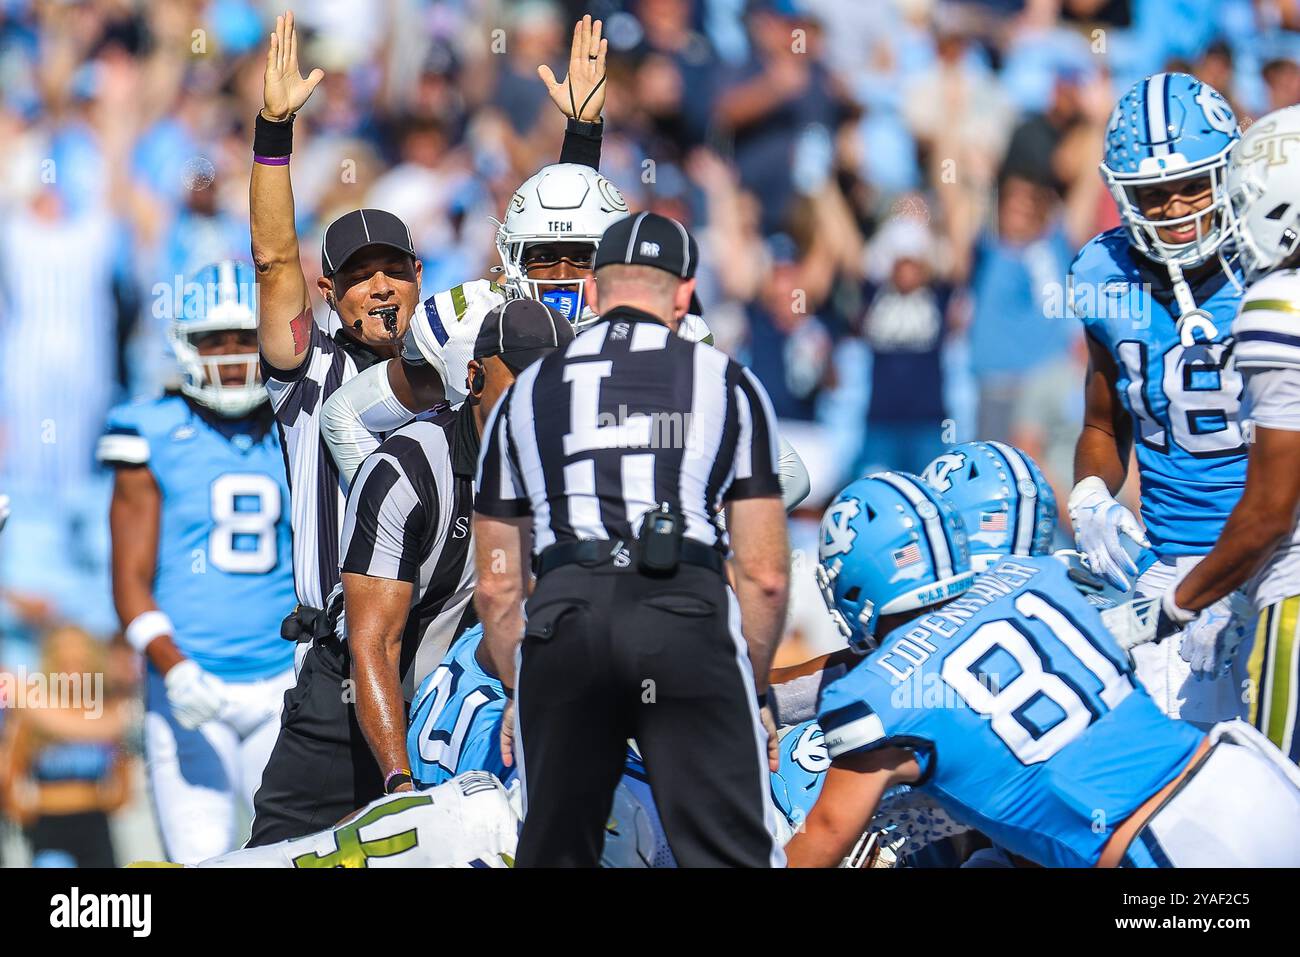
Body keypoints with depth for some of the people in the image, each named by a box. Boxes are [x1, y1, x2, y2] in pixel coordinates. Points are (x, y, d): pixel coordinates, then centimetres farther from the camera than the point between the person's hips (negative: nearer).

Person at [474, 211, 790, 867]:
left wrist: (520, 691, 33)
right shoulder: (727, 384, 17)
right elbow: (765, 577, 13)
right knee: (731, 852, -3)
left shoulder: (525, 395, 22)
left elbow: (497, 587, 21)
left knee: (555, 852, 13)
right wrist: (752, 694, 24)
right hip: (688, 613, -2)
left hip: (563, 616, 2)